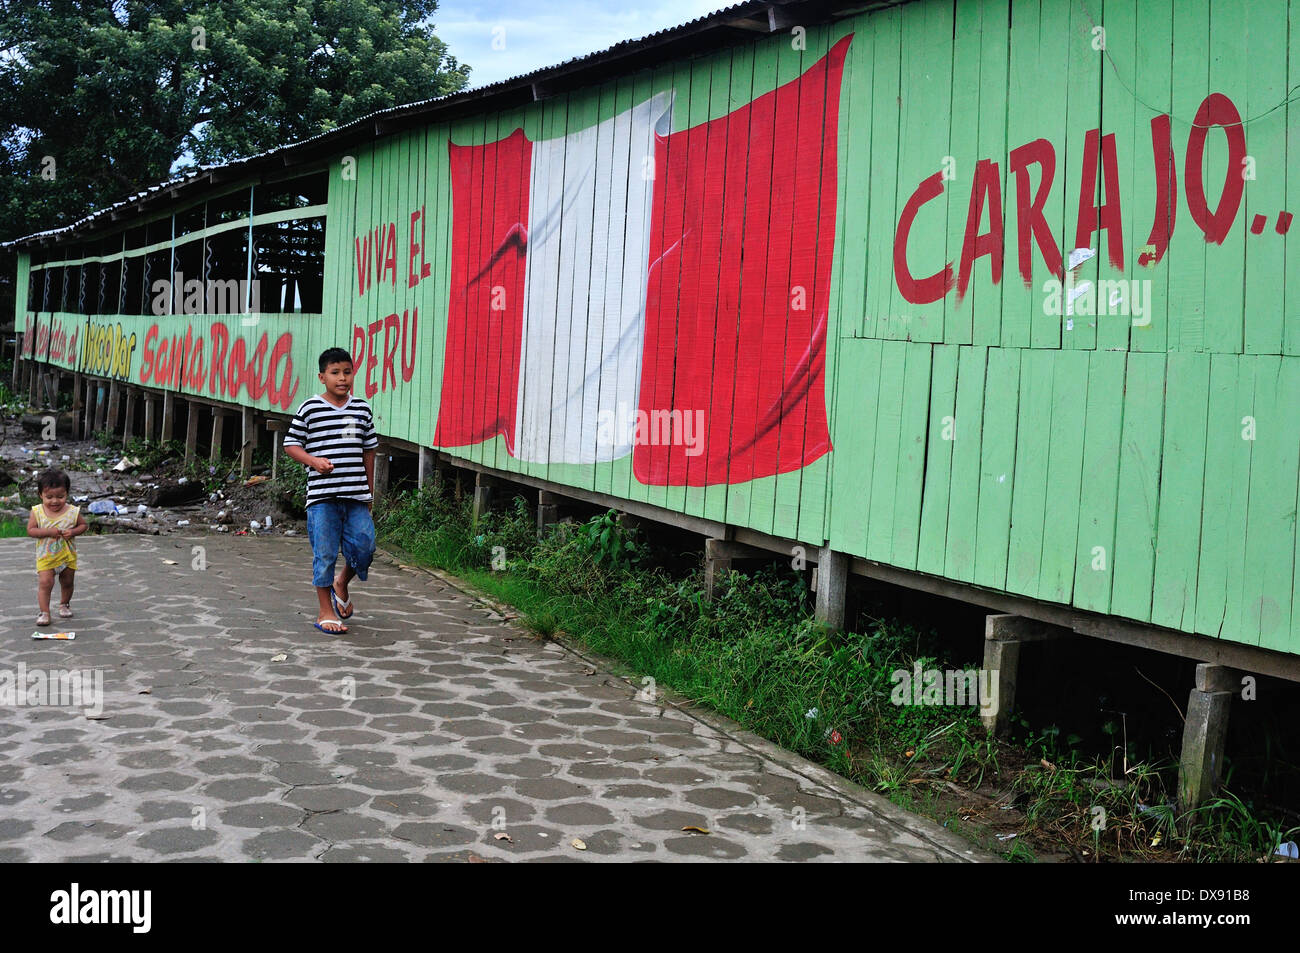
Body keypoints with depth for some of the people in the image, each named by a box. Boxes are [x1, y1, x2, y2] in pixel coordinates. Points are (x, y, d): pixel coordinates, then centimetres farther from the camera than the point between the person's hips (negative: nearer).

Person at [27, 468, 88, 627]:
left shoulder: (73, 512, -11)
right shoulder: (37, 511, -10)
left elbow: (83, 525, 2)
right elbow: (30, 530, -11)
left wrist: (73, 532, -19)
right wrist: (48, 532, -26)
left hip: (68, 555, 1)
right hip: (46, 556, -1)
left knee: (67, 582, 16)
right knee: (45, 583, -12)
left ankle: (64, 604, 40)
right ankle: (44, 612, -5)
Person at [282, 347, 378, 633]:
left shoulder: (362, 409, 9)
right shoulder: (310, 409, -1)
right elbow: (291, 444, 3)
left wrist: (370, 489, 17)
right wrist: (313, 460, -15)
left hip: (356, 495, 3)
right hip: (322, 495, -3)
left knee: (364, 548, 0)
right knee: (325, 554, 1)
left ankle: (341, 584, 30)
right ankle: (325, 611, 14)